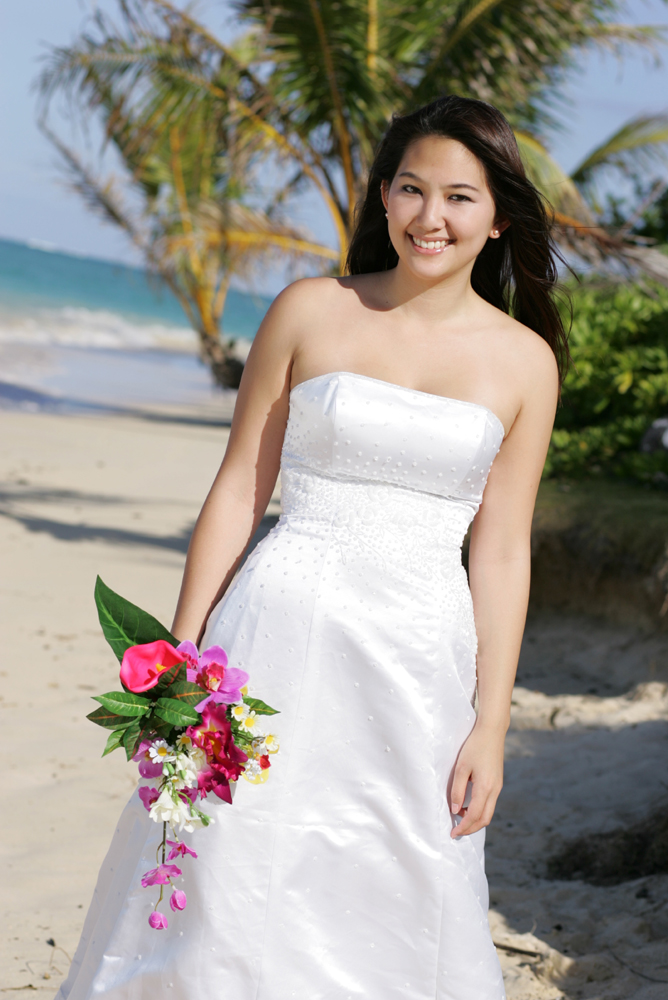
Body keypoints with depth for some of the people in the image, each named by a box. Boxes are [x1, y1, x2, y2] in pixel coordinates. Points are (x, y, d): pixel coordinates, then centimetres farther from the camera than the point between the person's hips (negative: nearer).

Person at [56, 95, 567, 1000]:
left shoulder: (524, 361, 4)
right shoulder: (311, 313, 2)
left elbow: (501, 553, 5)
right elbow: (238, 492, 3)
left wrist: (490, 729, 1)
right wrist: (180, 655, -1)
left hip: (418, 666, 1)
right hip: (278, 637, -1)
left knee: (392, 911, 8)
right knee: (230, 899, 0)